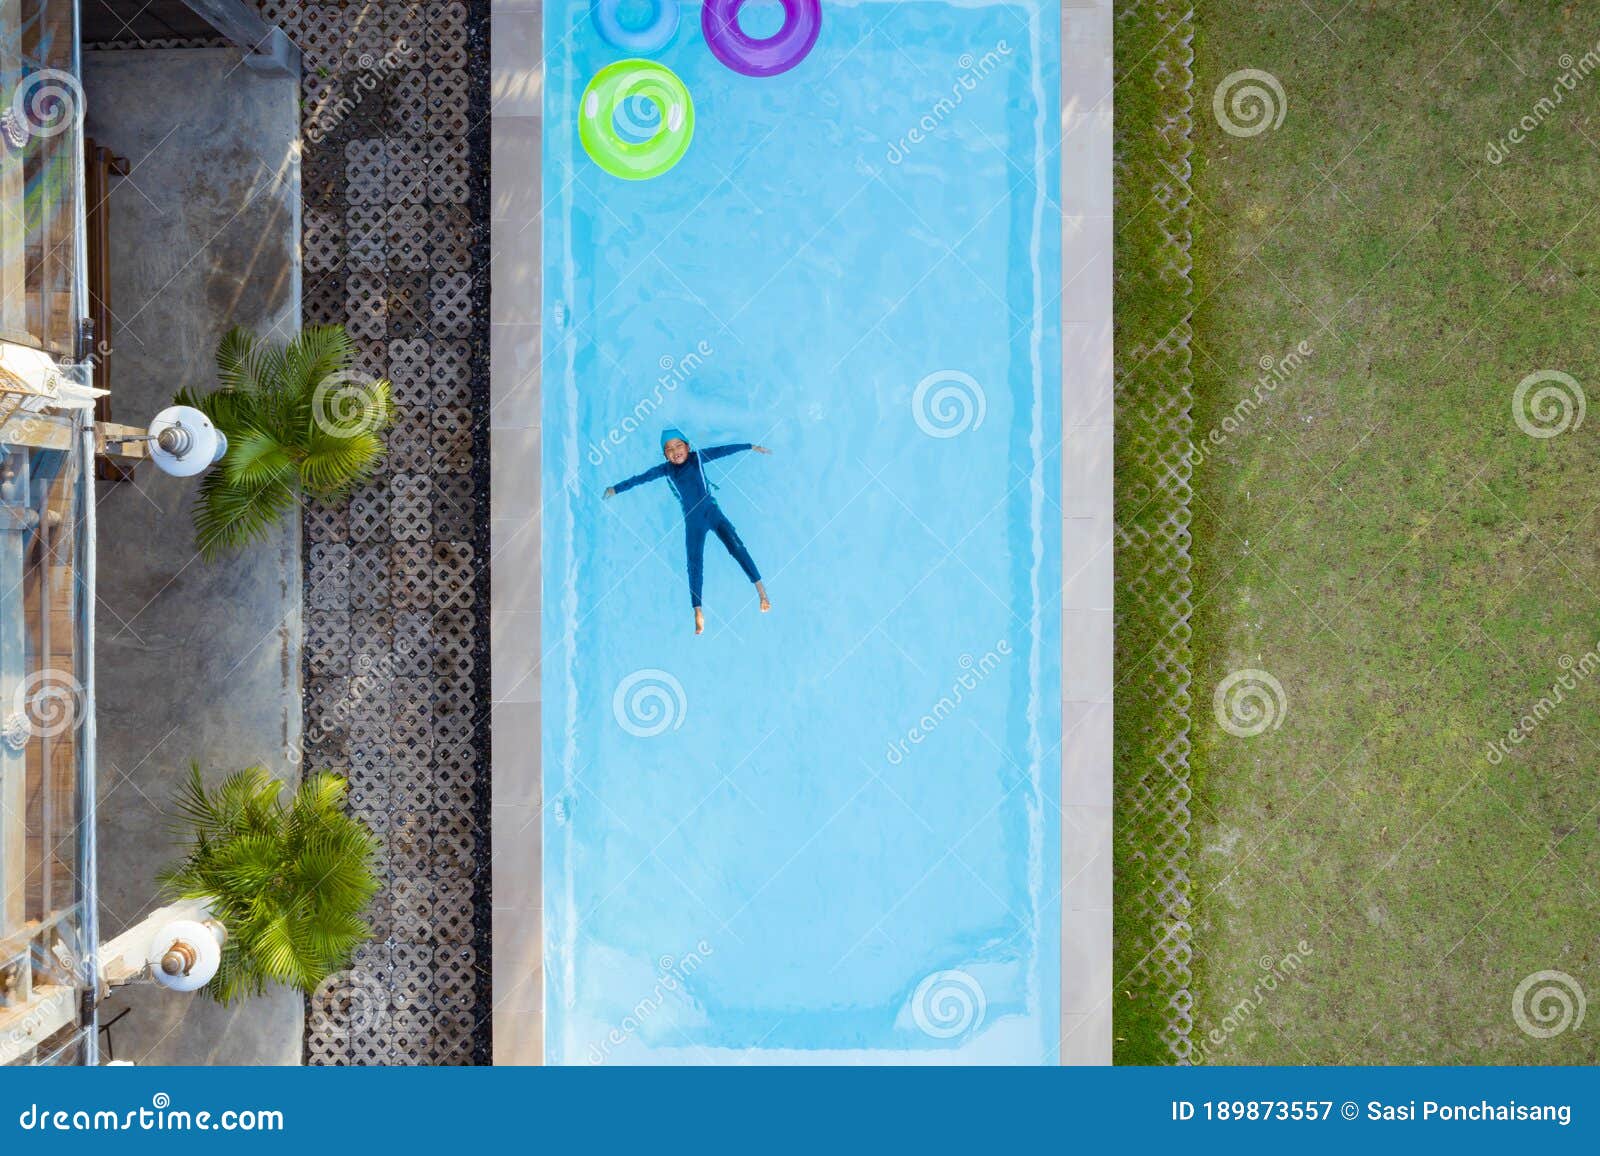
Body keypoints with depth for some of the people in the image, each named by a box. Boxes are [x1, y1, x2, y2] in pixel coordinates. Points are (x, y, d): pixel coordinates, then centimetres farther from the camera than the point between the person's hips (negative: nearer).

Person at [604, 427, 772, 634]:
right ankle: (698, 612, -1)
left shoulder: (697, 457, 3)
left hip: (712, 511, -1)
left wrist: (751, 447, 8)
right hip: (692, 521, 1)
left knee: (736, 546, -18)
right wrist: (616, 489, 13)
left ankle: (761, 590, -20)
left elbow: (723, 450, 6)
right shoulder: (666, 469, 5)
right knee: (694, 563, -3)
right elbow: (640, 478, 10)